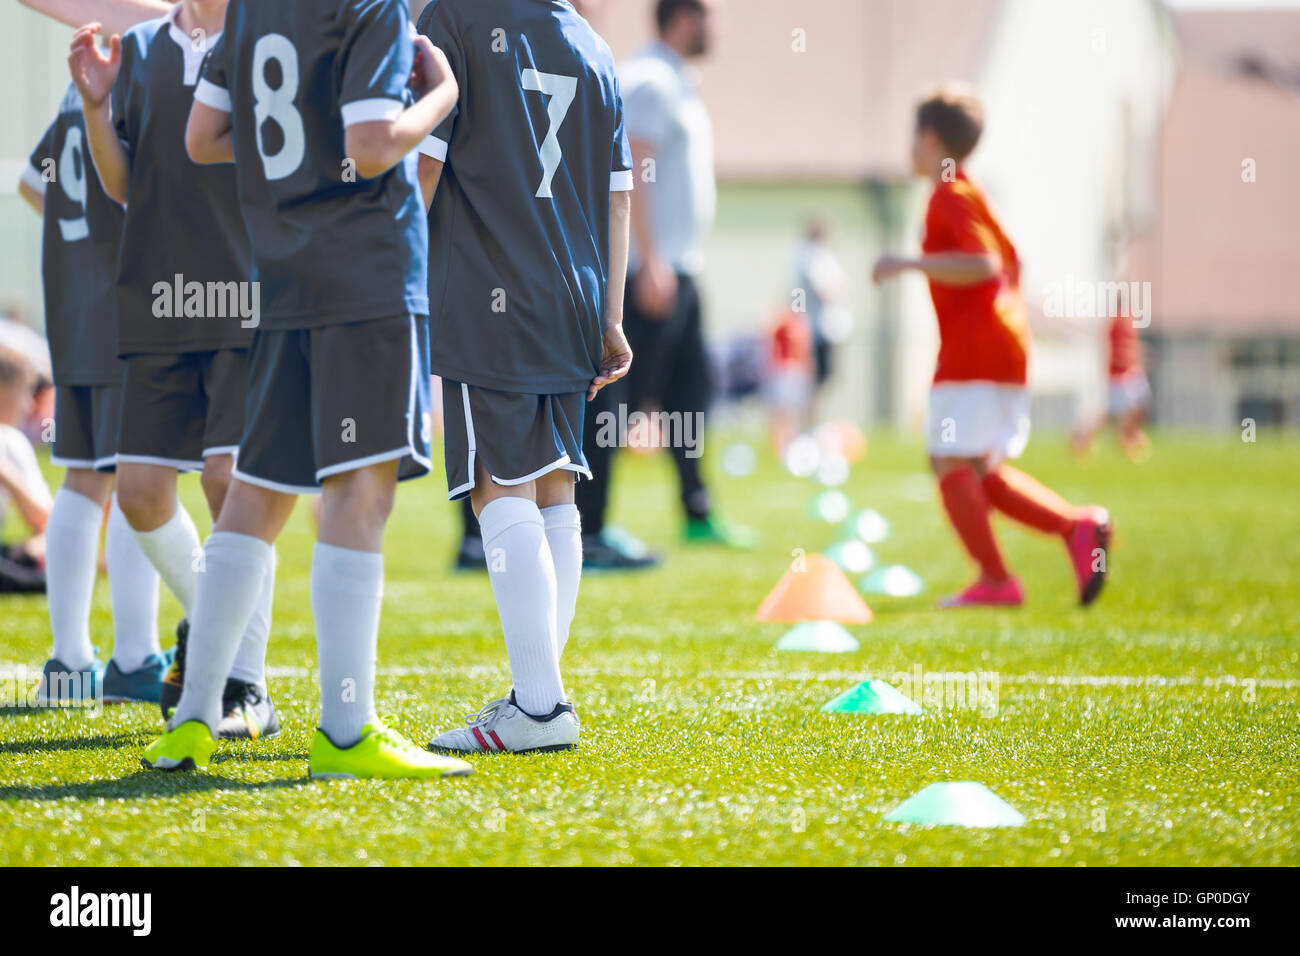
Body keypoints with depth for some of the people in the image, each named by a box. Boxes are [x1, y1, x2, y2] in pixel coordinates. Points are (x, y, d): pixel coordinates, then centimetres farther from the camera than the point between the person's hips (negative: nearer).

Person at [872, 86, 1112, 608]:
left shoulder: (951, 197, -10)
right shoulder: (972, 194, 20)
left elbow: (983, 265, -22)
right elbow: (1008, 261, 30)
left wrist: (909, 265, -22)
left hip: (971, 353, -10)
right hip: (1005, 349, 10)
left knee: (953, 463, -8)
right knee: (984, 473, 12)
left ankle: (995, 580, -12)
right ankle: (1078, 527, -1)